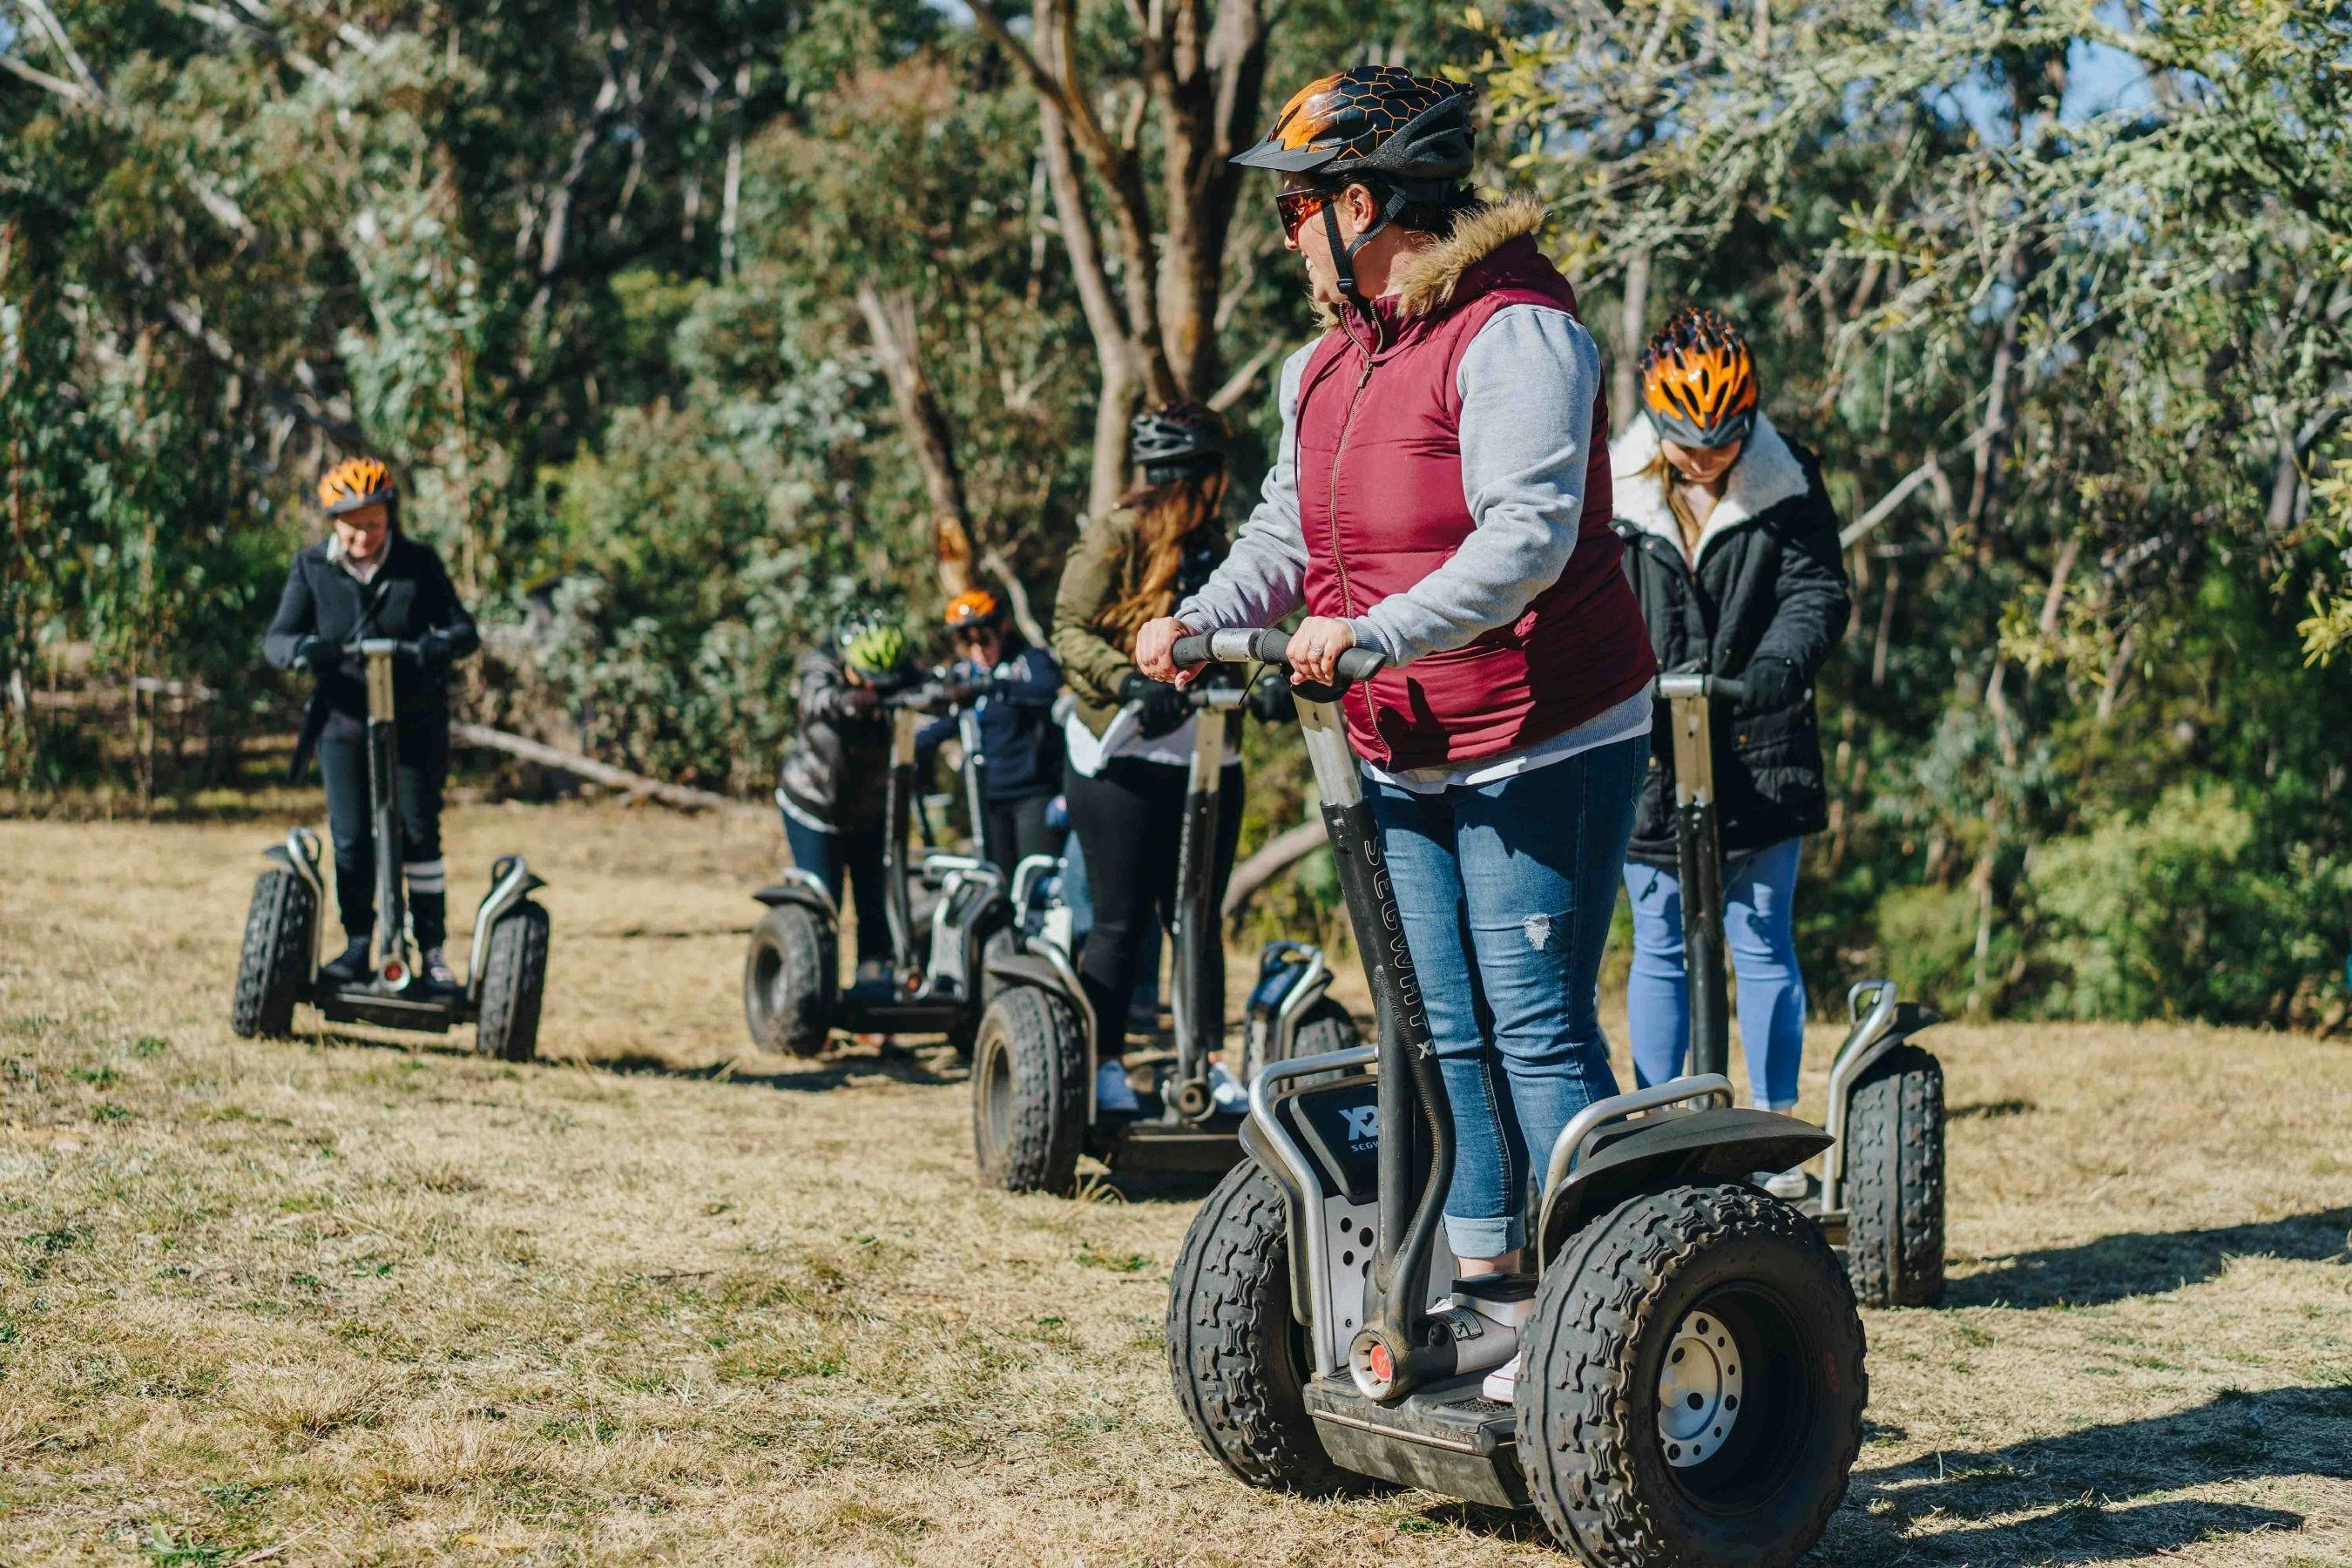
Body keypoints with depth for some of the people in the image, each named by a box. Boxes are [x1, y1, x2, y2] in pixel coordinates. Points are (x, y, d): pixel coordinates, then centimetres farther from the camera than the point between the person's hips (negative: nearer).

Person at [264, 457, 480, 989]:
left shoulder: (419, 563, -3)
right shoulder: (312, 567, -1)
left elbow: (465, 630, -5)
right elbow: (275, 639, -5)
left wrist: (443, 643, -30)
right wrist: (300, 648, -30)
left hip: (416, 723, 0)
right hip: (344, 721, 1)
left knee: (420, 834, 3)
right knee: (351, 840, -2)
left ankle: (433, 949, 13)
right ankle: (358, 944, 15)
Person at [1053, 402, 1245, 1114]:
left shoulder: (1215, 546, 15)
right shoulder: (1116, 537, -4)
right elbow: (1070, 630, -9)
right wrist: (1127, 680, -25)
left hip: (1206, 758, 6)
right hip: (1121, 760, -6)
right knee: (1121, 920, -3)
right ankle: (1104, 1065, 4)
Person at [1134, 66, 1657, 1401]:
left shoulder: (1513, 331, -17)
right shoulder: (1330, 362, 12)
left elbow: (1528, 536, -28)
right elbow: (1290, 530, 13)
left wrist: (1379, 633, -38)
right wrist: (1200, 619, -5)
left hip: (1543, 751, -9)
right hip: (1404, 761, 9)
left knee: (1539, 1030, -8)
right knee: (1448, 1036, 13)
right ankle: (1484, 1292, 23)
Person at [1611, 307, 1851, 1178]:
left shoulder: (1789, 482, 0)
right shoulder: (1610, 491, -1)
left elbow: (1818, 594, -6)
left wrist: (1774, 668, -26)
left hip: (1757, 751, 0)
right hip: (1646, 751, 0)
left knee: (1761, 944, 3)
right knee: (1659, 947, 6)